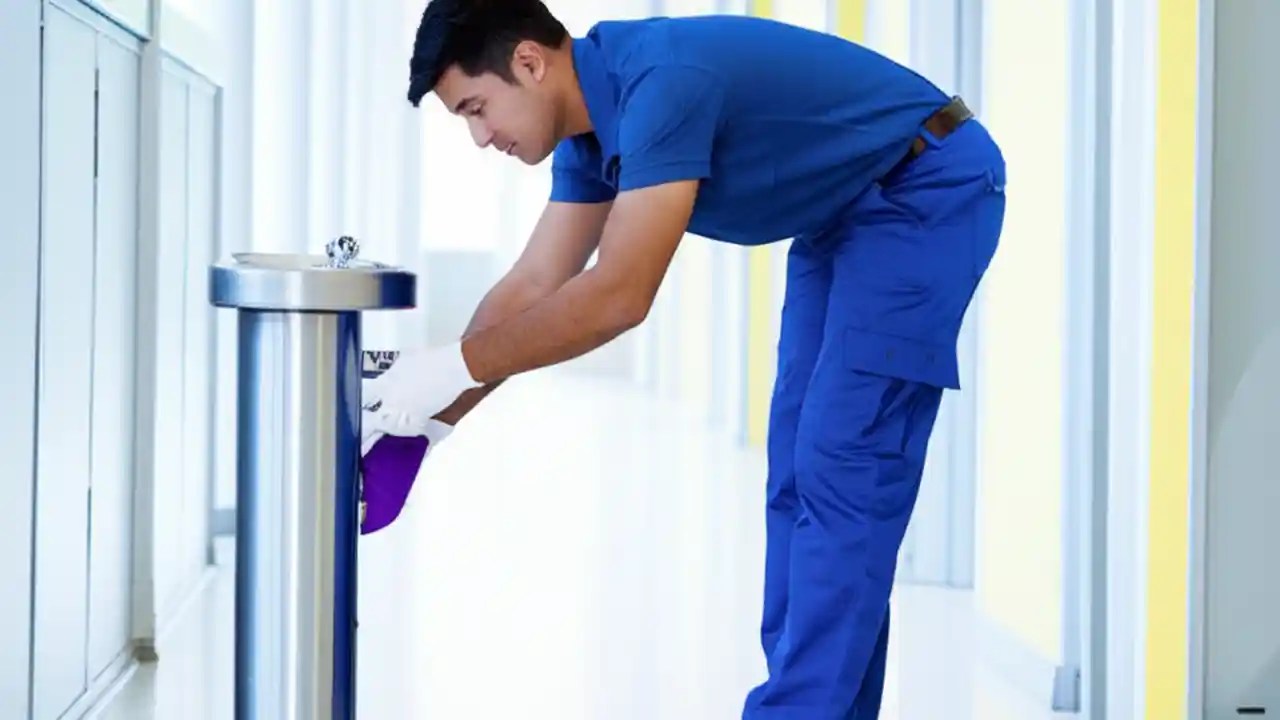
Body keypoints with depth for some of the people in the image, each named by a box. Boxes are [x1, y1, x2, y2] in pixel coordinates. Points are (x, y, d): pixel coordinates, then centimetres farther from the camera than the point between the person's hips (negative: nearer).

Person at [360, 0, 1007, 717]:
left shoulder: (663, 79, -29)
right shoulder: (593, 123, 1)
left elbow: (619, 297, -31)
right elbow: (534, 287, 5)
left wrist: (457, 366, -24)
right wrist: (423, 412, 1)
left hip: (932, 192, -10)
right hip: (844, 216, 10)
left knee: (840, 471, -13)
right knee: (800, 473, 7)